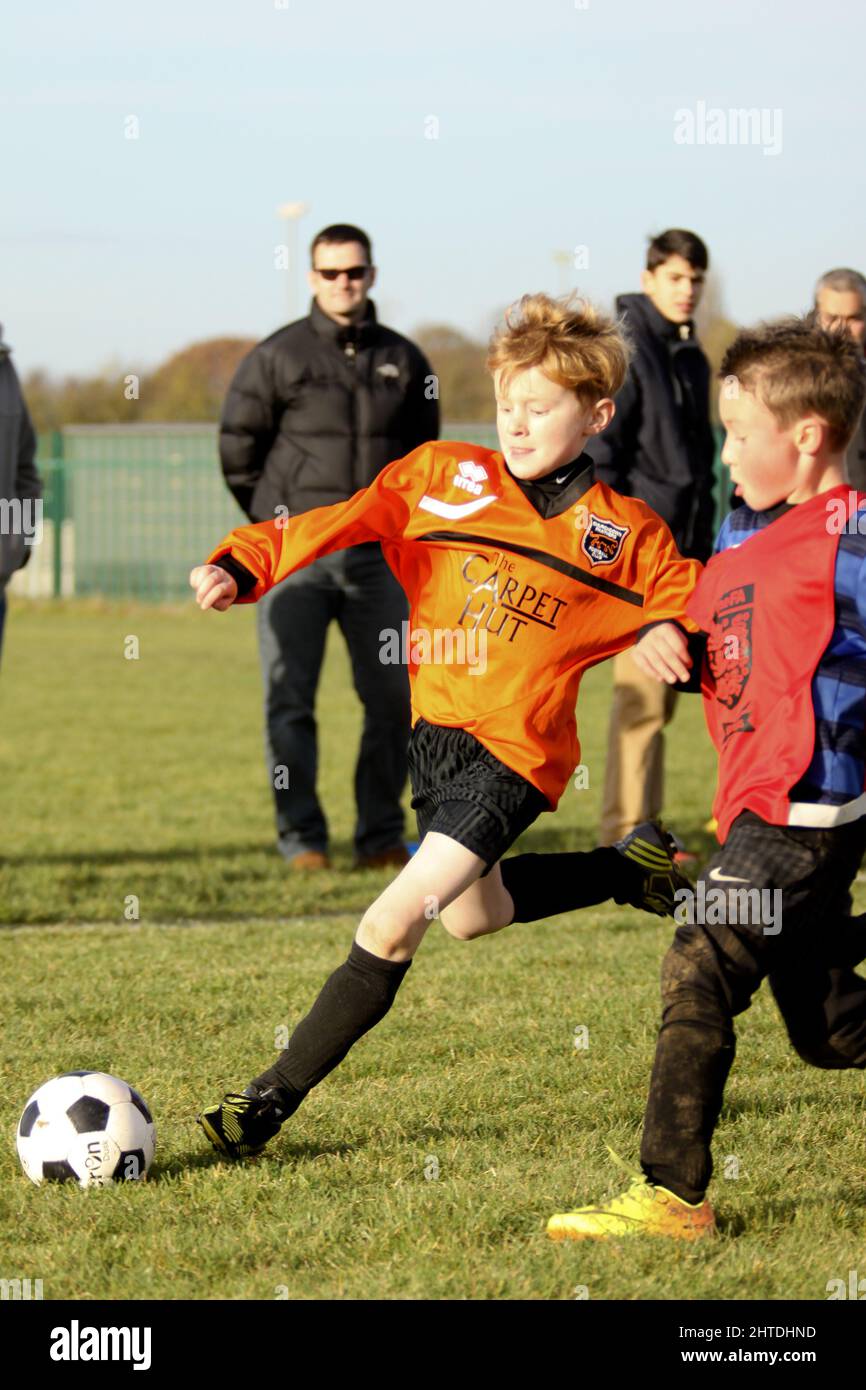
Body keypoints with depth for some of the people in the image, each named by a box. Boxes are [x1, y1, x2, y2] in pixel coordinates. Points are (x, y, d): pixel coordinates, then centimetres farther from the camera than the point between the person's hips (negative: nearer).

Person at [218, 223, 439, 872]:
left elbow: (423, 451, 21)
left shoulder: (404, 360, 10)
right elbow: (237, 449, 6)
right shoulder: (277, 357, 0)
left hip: (377, 556, 3)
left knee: (395, 698, 2)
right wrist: (278, 521, 8)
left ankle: (381, 835, 12)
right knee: (290, 701, -5)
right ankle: (301, 838, 1)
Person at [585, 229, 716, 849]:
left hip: (682, 549, 8)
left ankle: (640, 827, 17)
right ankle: (627, 831, -7)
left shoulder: (692, 357, 17)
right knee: (642, 692, -10)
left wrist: (704, 550, 19)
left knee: (664, 692, 10)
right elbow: (597, 449, -13)